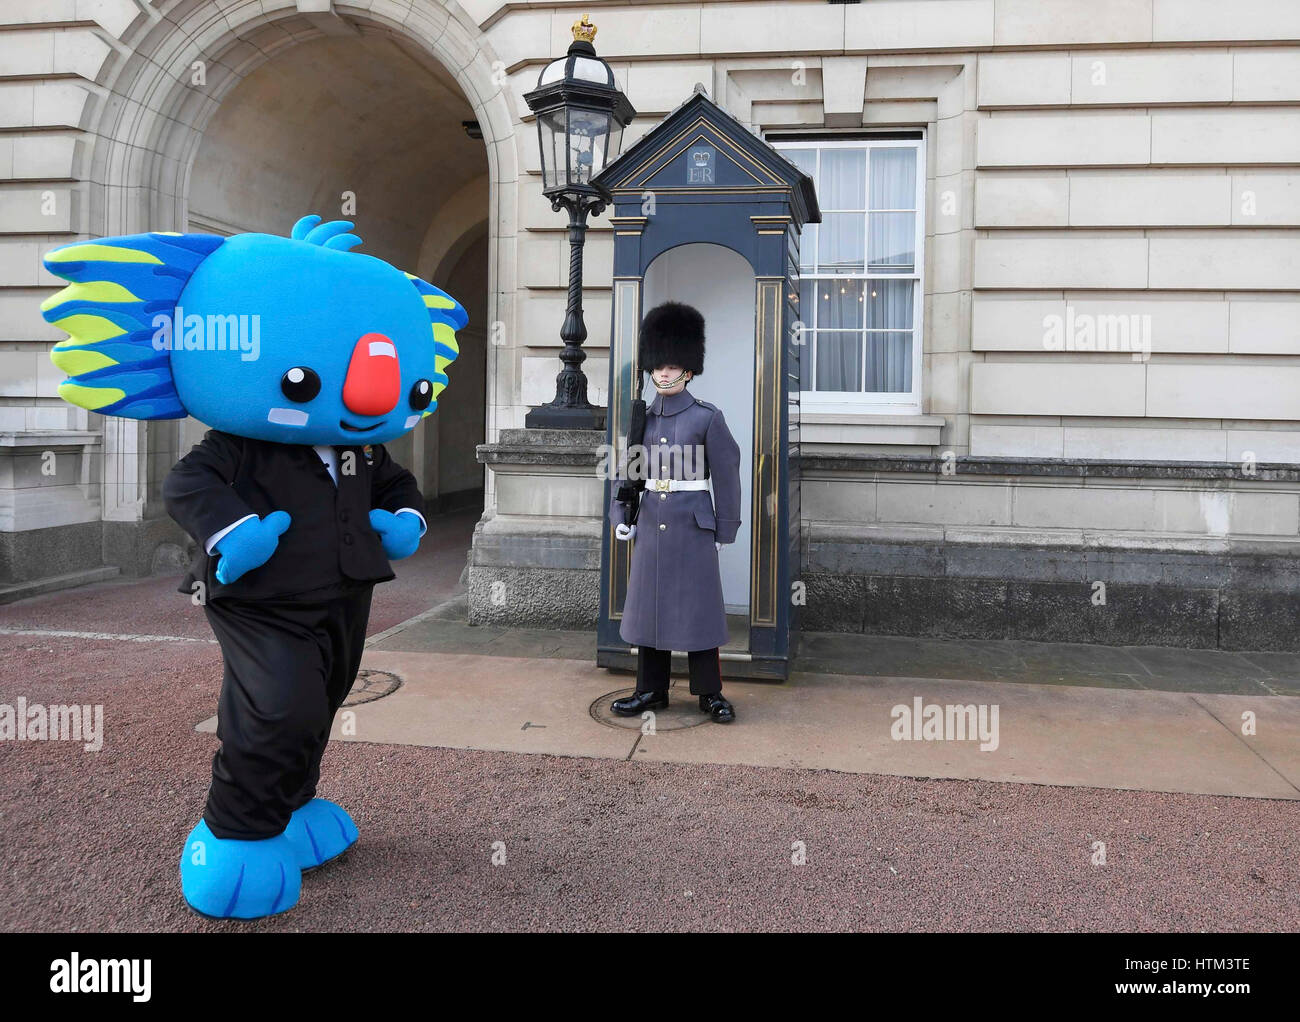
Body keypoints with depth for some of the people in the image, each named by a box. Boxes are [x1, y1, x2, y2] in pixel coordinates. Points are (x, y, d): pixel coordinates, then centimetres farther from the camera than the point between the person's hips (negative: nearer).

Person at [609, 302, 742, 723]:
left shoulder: (707, 418, -5)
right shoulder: (641, 417, 7)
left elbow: (726, 476, -4)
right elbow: (625, 468, 13)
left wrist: (724, 531, -5)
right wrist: (621, 517, 5)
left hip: (694, 525, -4)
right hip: (651, 523, 4)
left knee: (699, 606, 2)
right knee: (648, 604, 8)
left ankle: (710, 693, 15)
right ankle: (651, 690, 20)